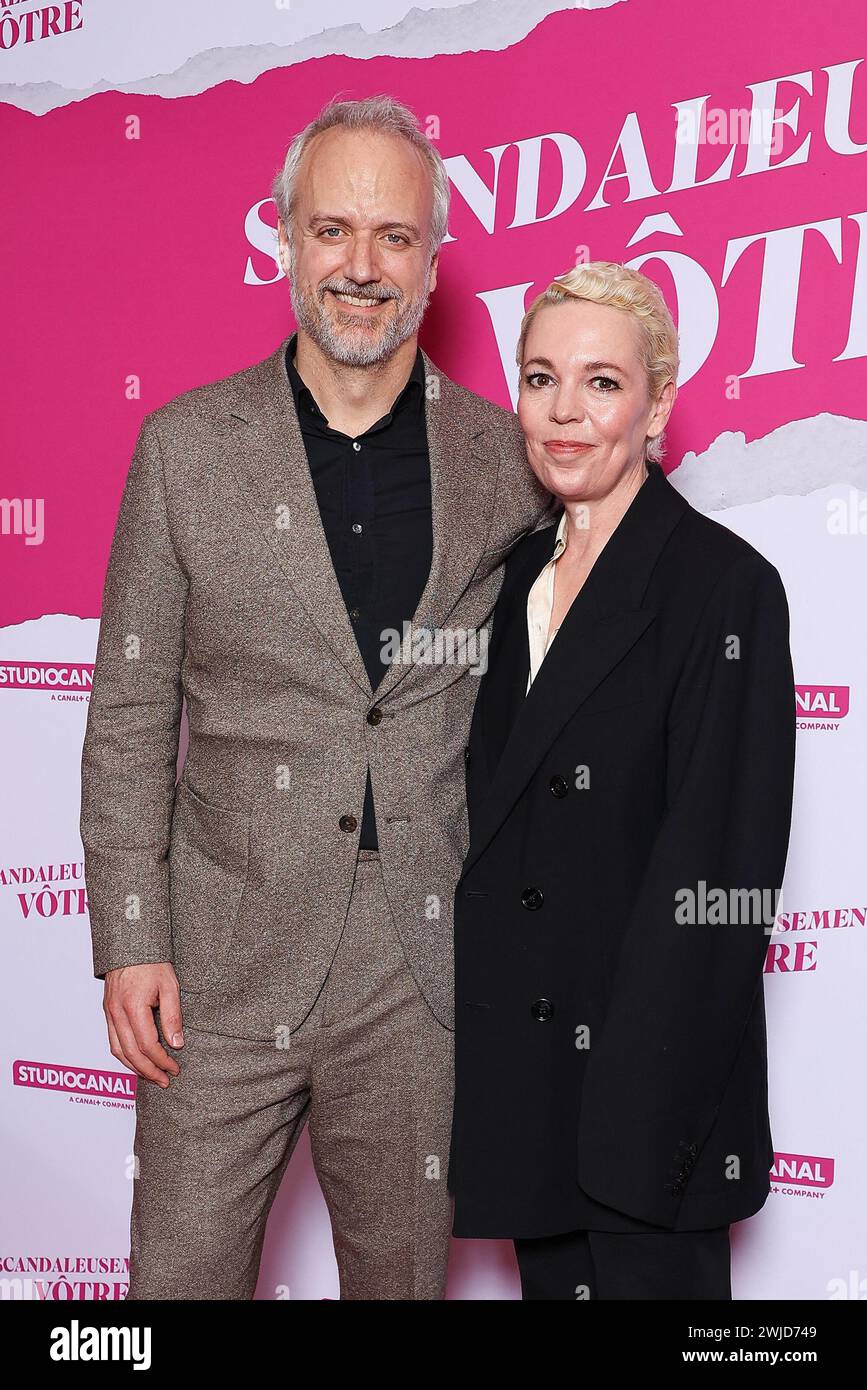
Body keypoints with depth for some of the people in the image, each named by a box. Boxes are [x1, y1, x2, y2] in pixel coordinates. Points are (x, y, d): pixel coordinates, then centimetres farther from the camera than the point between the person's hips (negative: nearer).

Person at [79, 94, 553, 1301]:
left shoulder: (506, 459, 3)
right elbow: (129, 714, 2)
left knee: (403, 1272, 15)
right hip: (225, 963, 0)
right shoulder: (187, 445, 0)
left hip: (424, 967, 1)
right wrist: (130, 937, -4)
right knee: (180, 1271, 8)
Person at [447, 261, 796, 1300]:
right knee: (552, 1277, 18)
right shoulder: (518, 575, 9)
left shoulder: (723, 583, -13)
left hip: (648, 1068, -6)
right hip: (519, 1065, 7)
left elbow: (719, 872, -17)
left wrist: (641, 1110, -19)